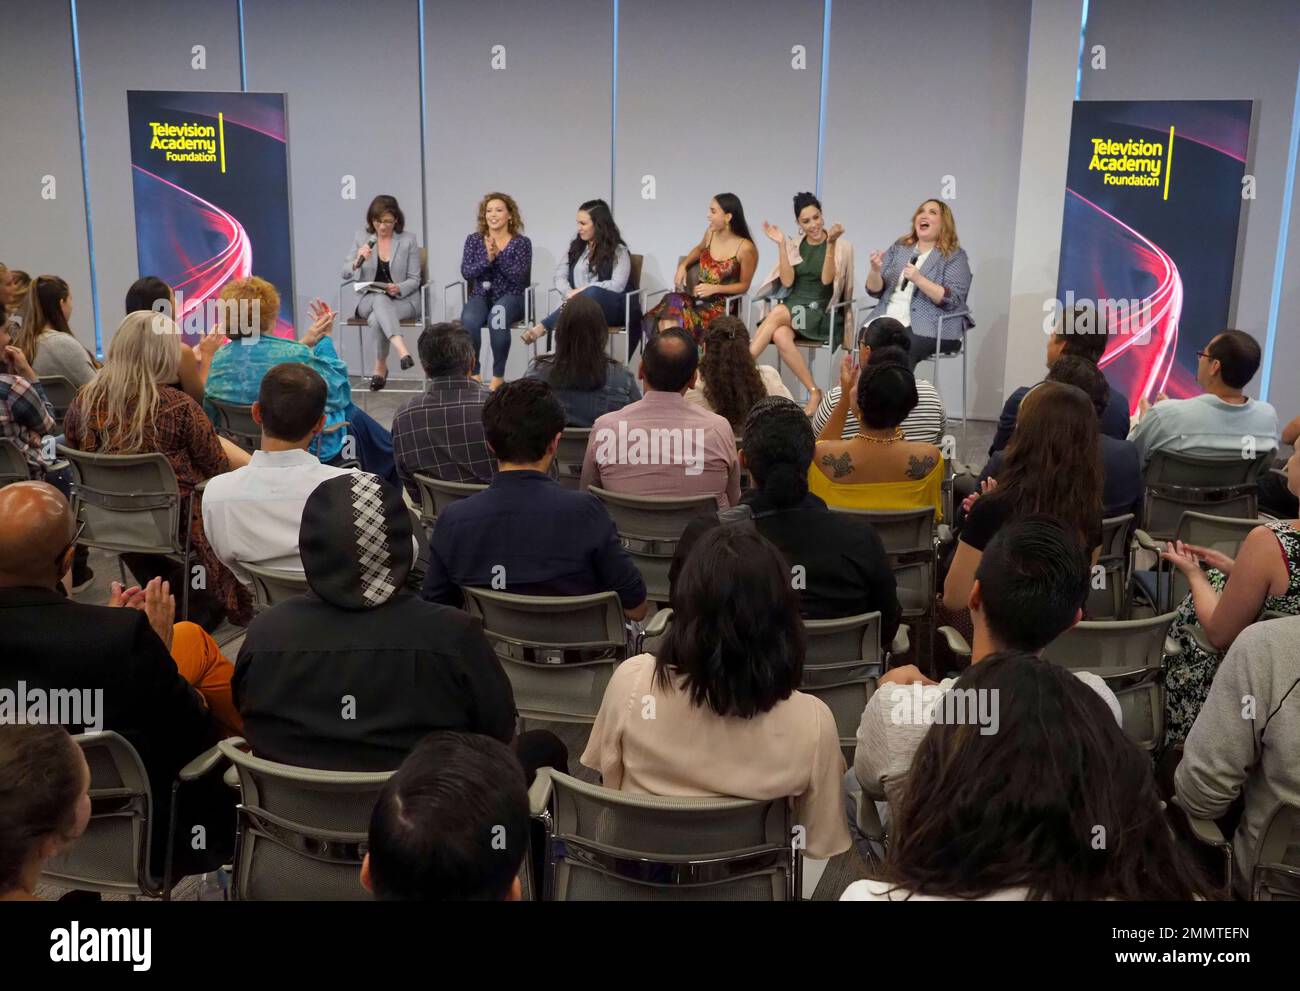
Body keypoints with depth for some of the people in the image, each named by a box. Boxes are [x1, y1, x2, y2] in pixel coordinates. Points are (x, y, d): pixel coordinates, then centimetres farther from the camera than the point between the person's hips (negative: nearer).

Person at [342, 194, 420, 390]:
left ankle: (380, 367, -17)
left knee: (377, 319, -34)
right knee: (380, 299, -37)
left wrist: (398, 288, -21)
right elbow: (345, 273, 4)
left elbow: (414, 280, 1)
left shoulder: (409, 240, 1)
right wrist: (357, 262, -18)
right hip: (369, 299, 1)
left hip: (402, 299, -1)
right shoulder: (360, 237, 6)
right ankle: (402, 350, -51)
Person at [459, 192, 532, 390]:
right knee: (469, 320, -33)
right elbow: (466, 272, -2)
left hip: (510, 297, -2)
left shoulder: (522, 242, 1)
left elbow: (519, 277, -10)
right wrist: (487, 259, -18)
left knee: (497, 318, -37)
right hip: (480, 297, 2)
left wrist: (497, 256, -21)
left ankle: (498, 376, -23)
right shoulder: (473, 239, 8)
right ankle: (473, 373, -18)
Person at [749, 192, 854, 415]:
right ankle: (813, 392, -27)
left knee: (779, 312, -32)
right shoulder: (794, 245, 13)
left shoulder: (841, 246, 2)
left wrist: (831, 244, -20)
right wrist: (781, 245, -4)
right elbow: (787, 281, 1)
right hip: (794, 307, 3)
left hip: (823, 314, -3)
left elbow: (826, 279, -11)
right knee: (781, 336, -33)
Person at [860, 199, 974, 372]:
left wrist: (919, 280, -19)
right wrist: (875, 271, -9)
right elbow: (875, 291, 12)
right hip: (888, 318, 4)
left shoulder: (955, 256, 3)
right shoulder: (898, 248, 15)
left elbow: (952, 301, -9)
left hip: (930, 328, -4)